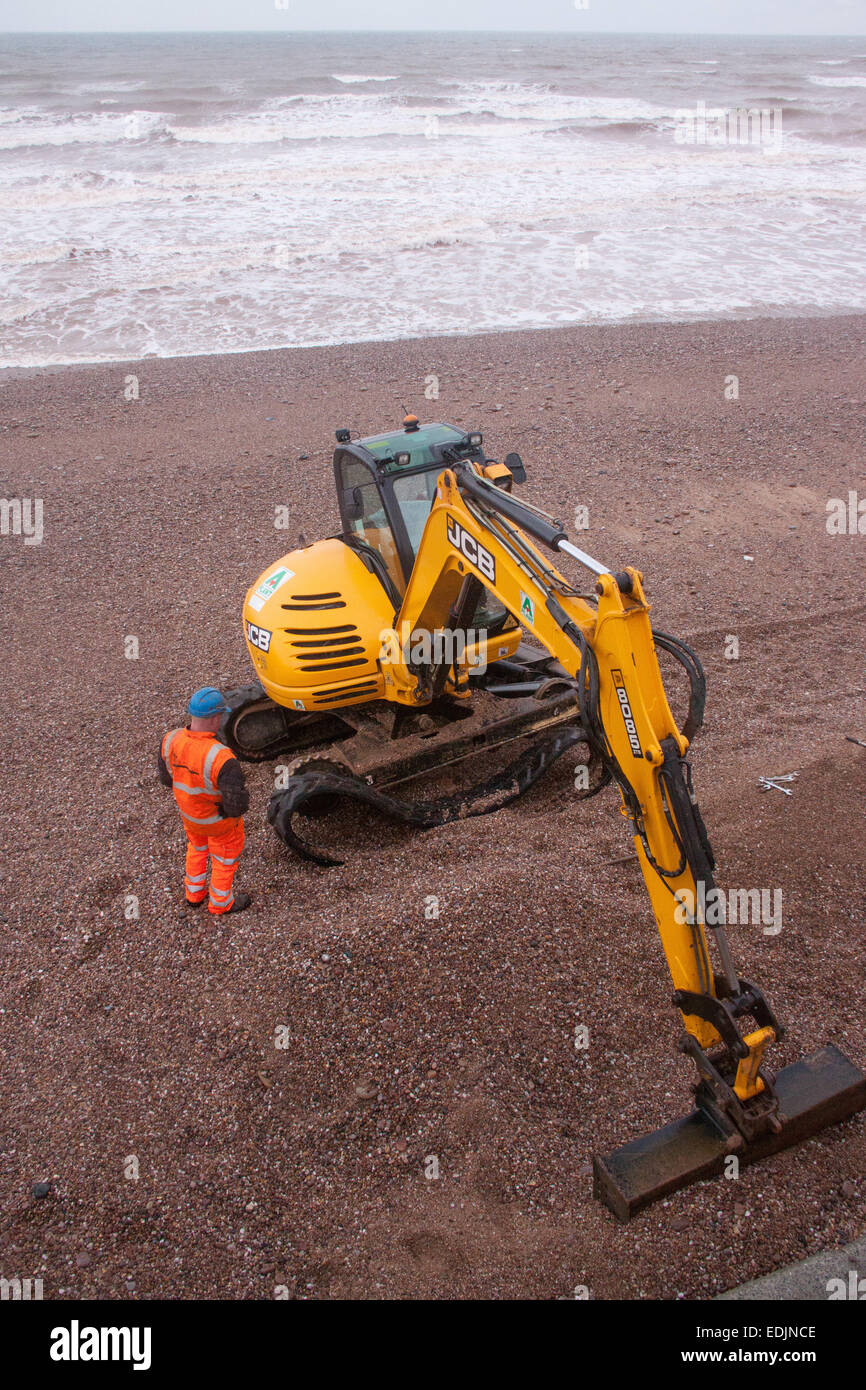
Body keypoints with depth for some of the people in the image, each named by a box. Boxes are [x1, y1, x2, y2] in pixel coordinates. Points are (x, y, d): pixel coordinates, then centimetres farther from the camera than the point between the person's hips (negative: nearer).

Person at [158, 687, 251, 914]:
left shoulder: (170, 741, -22)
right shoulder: (221, 759, -41)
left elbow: (166, 778, -3)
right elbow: (237, 806, -36)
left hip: (188, 813, 5)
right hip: (219, 819, -5)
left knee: (197, 848, 34)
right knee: (225, 858, 25)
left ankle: (194, 893, 56)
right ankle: (221, 903, 48)